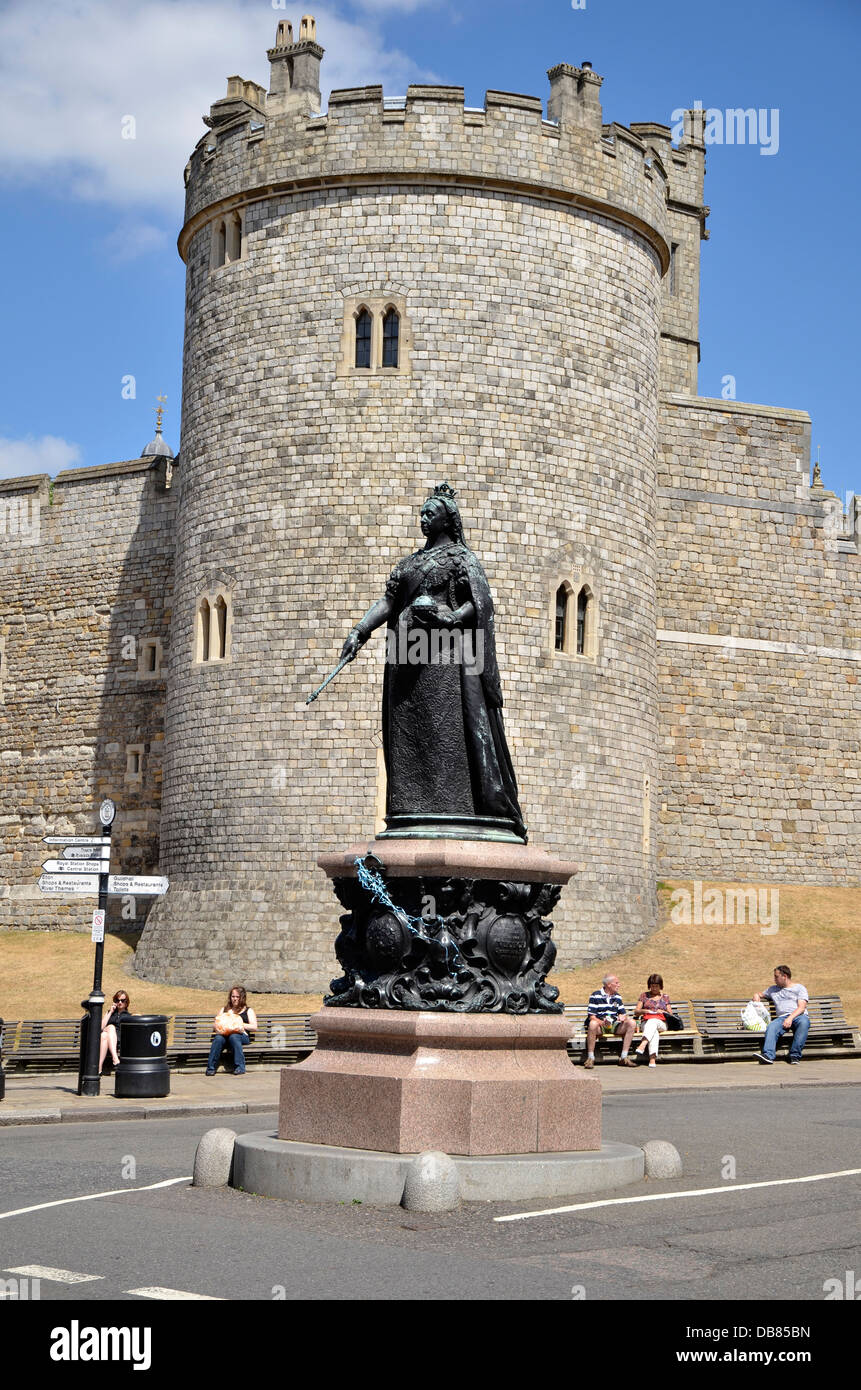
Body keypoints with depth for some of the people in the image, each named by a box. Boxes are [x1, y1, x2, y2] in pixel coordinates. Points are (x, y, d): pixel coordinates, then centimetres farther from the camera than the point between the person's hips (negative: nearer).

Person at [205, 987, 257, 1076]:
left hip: (242, 1036, -2)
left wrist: (241, 1025, -6)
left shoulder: (248, 1011, 20)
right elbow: (217, 1024, 21)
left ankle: (240, 1067, -43)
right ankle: (211, 1068, -38)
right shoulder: (224, 1010, 29)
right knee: (218, 1039, -33)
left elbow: (254, 1027, 7)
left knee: (233, 1037, -38)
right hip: (224, 1034, 2)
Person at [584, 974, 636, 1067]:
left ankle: (624, 1058, -20)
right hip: (600, 1025, -5)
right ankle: (590, 1058, -29)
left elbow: (623, 1013, 14)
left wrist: (622, 1017, -11)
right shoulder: (595, 996, -3)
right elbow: (591, 1016, -9)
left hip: (614, 1026, 5)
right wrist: (602, 1022, -26)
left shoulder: (617, 997, 15)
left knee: (631, 1023, -20)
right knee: (593, 1024, -39)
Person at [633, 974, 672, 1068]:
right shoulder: (644, 995, 21)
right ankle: (652, 1058, -56)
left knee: (653, 1022, -40)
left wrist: (663, 1012, -4)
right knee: (654, 1033, -39)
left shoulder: (665, 997, 22)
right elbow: (636, 1012, 17)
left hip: (661, 1023, 0)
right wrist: (644, 1011, -5)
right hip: (646, 1022, 0)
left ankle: (642, 1045, -60)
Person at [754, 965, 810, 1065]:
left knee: (803, 1022, -39)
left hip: (799, 1016, -3)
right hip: (782, 1017, 3)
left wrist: (790, 1018, -16)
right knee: (771, 1027, -32)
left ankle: (795, 1056, -41)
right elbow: (761, 995, 46)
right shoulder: (773, 989, 31)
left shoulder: (799, 988, 14)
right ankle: (768, 1055, -50)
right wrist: (757, 996, 19)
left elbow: (801, 1007, 1)